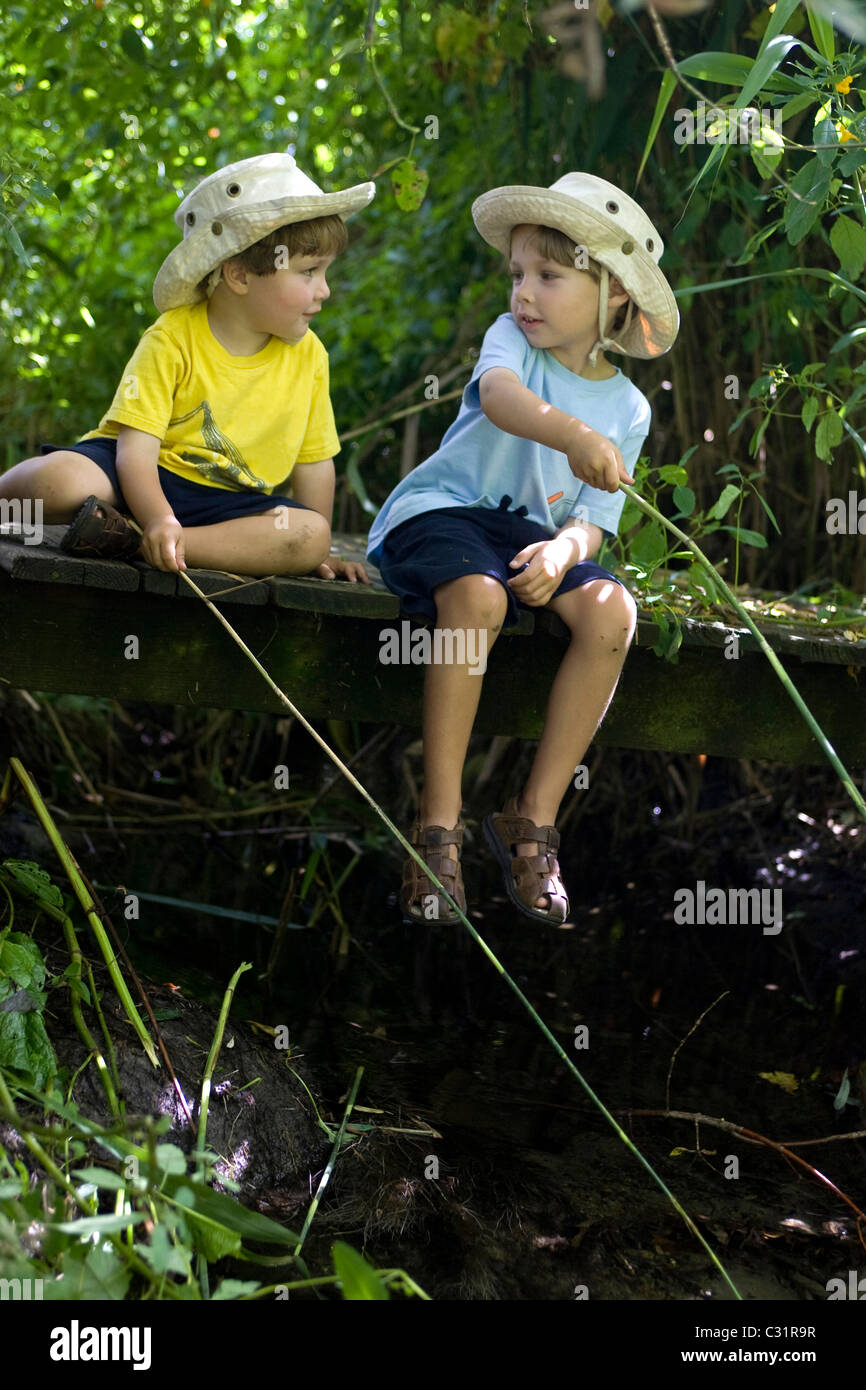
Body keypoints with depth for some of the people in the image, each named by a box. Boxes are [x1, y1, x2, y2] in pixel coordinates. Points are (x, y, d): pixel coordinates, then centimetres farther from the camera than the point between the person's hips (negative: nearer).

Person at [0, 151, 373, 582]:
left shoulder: (309, 356, 2)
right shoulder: (173, 339, -12)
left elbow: (314, 462, 12)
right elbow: (136, 450, -20)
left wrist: (316, 549, 8)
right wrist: (159, 520, -37)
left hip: (228, 499, 5)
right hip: (140, 481, -5)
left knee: (310, 535, -30)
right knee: (58, 480, -39)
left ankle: (132, 542, -32)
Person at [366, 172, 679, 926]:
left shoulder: (627, 407, 6)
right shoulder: (510, 339, -3)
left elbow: (593, 518, 1)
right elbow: (501, 398, -28)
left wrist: (563, 548, -24)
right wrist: (576, 435, -49)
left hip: (534, 530, 4)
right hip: (441, 510, -3)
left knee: (611, 610, -26)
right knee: (478, 595, -37)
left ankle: (533, 816, -17)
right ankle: (439, 824, -31)